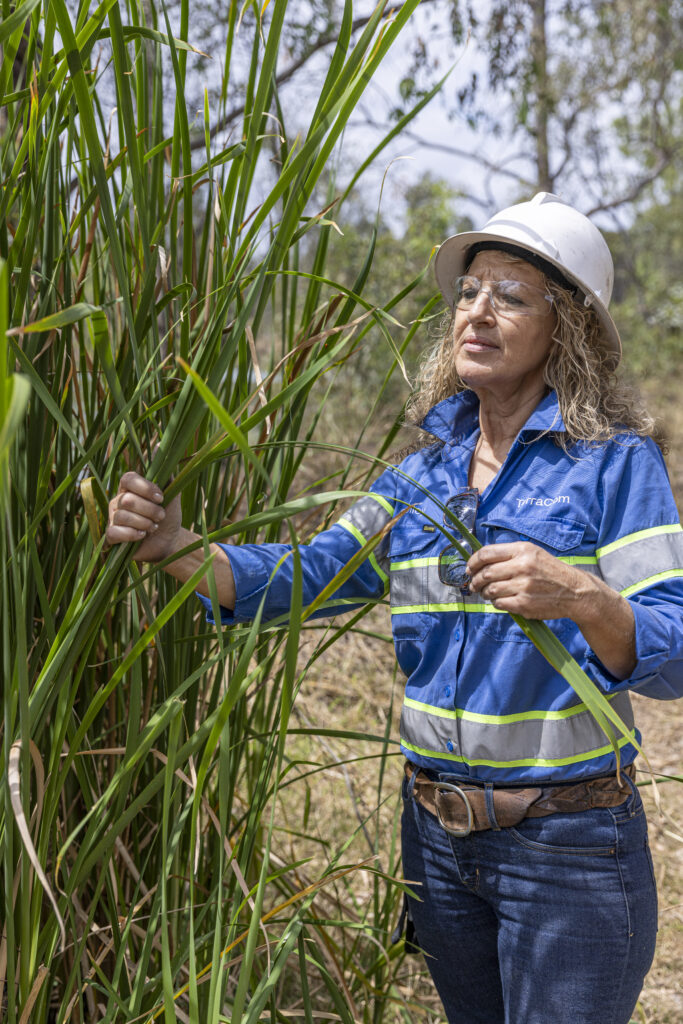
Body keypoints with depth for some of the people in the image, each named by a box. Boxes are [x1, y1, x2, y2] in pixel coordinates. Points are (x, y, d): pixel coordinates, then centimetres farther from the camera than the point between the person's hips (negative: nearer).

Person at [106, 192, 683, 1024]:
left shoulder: (614, 462, -10)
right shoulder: (424, 473, 6)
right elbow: (308, 575, -2)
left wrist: (580, 598, -35)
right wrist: (176, 546, -18)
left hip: (569, 844, -5)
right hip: (437, 834, 6)